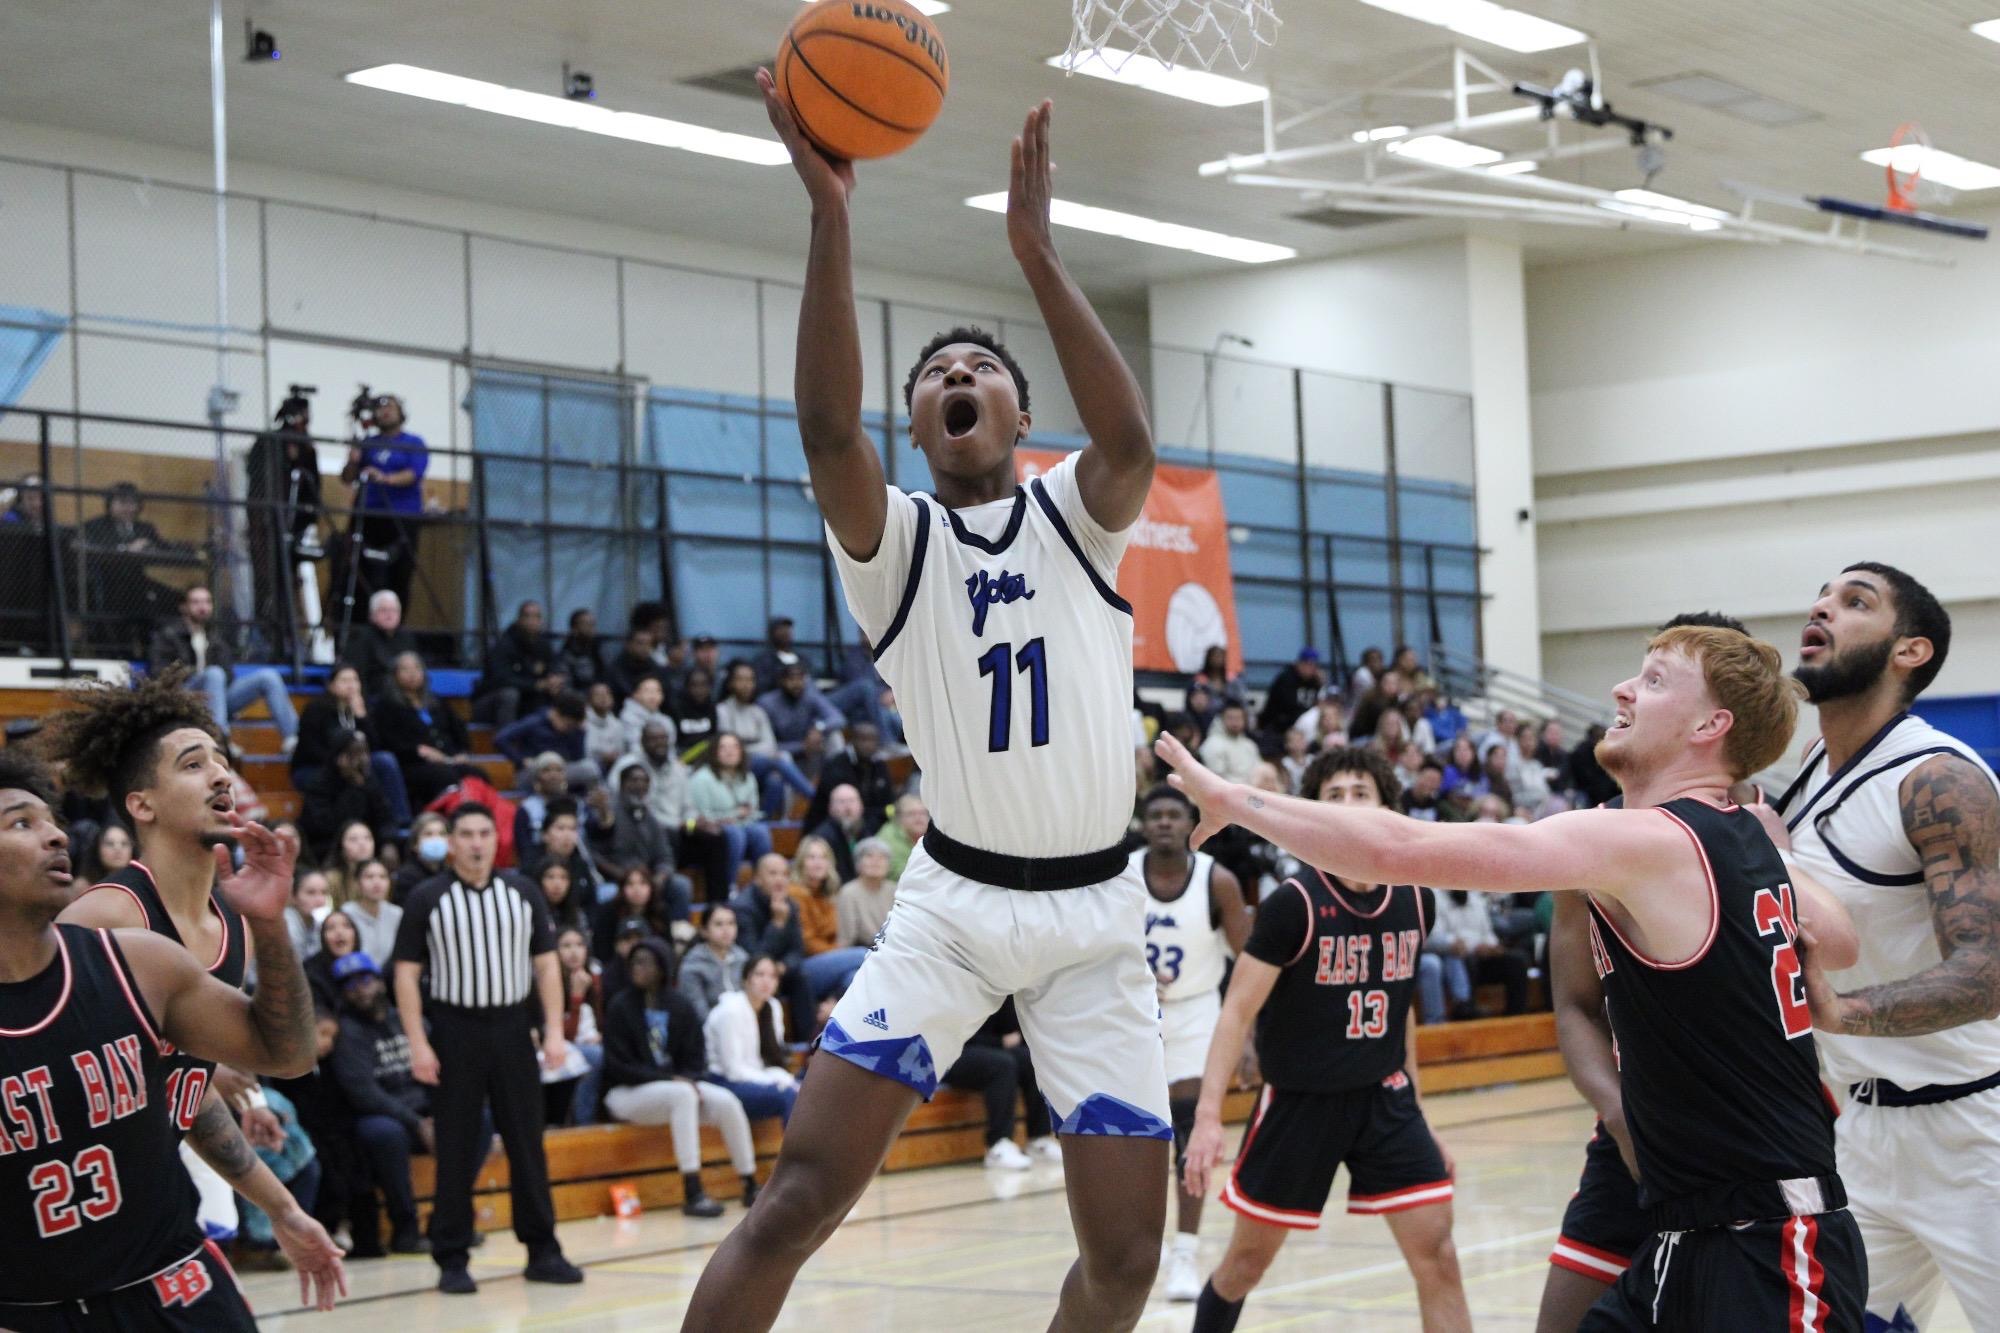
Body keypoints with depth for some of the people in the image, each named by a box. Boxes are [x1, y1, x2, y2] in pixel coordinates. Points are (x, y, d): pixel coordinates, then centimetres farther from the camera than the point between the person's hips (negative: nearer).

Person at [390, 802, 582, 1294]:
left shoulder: (522, 893, 6)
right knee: (456, 1150, 1)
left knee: (527, 1142, 5)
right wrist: (418, 1044, -10)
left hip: (511, 1028, 2)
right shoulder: (427, 899, -2)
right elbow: (407, 973, -2)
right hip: (455, 1032, -2)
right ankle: (452, 1260, 8)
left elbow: (545, 963, 7)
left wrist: (554, 1031, -2)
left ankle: (543, 1251, 13)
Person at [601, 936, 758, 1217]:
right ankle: (692, 1194, -36)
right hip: (627, 1093, -5)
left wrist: (688, 1079, -16)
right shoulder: (621, 1007, -8)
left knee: (727, 1101, -20)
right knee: (682, 1095, -34)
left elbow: (695, 1056, 7)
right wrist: (667, 1079, -19)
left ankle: (750, 1185, -9)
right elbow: (618, 1066, -12)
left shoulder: (679, 1005, 4)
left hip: (676, 1083, 5)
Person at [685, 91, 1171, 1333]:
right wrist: (830, 211, -30)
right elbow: (827, 430, -22)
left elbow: (1132, 443, -21)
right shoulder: (894, 539, 0)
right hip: (953, 903, -1)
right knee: (799, 1197, -14)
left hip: (1097, 914, 1)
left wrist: (1036, 246, -25)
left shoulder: (1073, 516, 3)